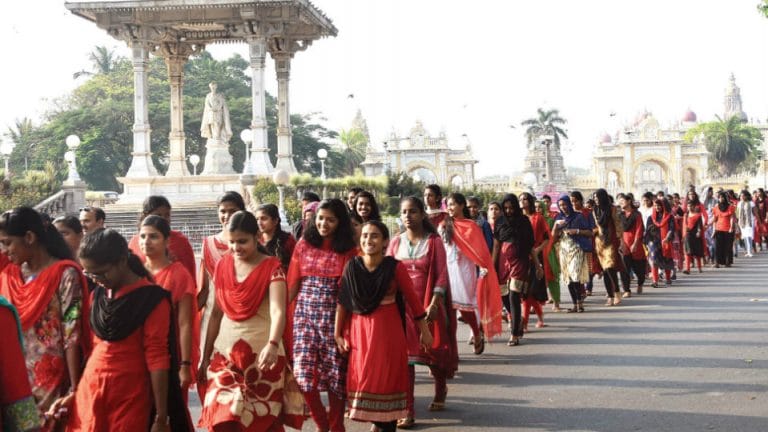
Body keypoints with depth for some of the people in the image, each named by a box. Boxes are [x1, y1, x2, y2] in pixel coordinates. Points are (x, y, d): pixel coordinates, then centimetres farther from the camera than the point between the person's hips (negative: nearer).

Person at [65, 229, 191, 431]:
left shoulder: (151, 299, -10)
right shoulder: (98, 295, 8)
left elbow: (157, 358, -12)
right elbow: (90, 344, 15)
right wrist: (74, 390, 7)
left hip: (129, 396, -5)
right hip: (90, 391, 5)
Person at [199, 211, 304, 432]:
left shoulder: (272, 267, -11)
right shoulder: (223, 265, 4)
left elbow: (278, 310, -26)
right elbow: (216, 313, 12)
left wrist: (273, 345, -43)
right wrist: (206, 357, 12)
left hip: (262, 352, -3)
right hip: (226, 351, 4)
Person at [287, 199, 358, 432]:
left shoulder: (348, 250, 1)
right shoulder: (304, 244, 6)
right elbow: (293, 283, 7)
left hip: (334, 316, -1)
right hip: (305, 315, 1)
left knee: (336, 374, 3)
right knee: (303, 373, -6)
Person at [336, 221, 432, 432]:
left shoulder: (395, 267, -8)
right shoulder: (351, 267, -1)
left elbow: (412, 299, -2)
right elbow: (343, 302, 1)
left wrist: (424, 331, 1)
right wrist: (337, 334, 0)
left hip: (387, 331, -2)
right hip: (358, 331, 2)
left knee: (387, 381, 0)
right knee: (362, 382, 5)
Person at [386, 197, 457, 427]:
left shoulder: (433, 241, -2)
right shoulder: (395, 243, 7)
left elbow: (441, 275, -8)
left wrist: (434, 304, -19)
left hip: (428, 305, -2)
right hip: (402, 306, 2)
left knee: (434, 351, 10)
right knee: (405, 355, -5)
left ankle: (440, 390, 40)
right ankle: (407, 410, -2)